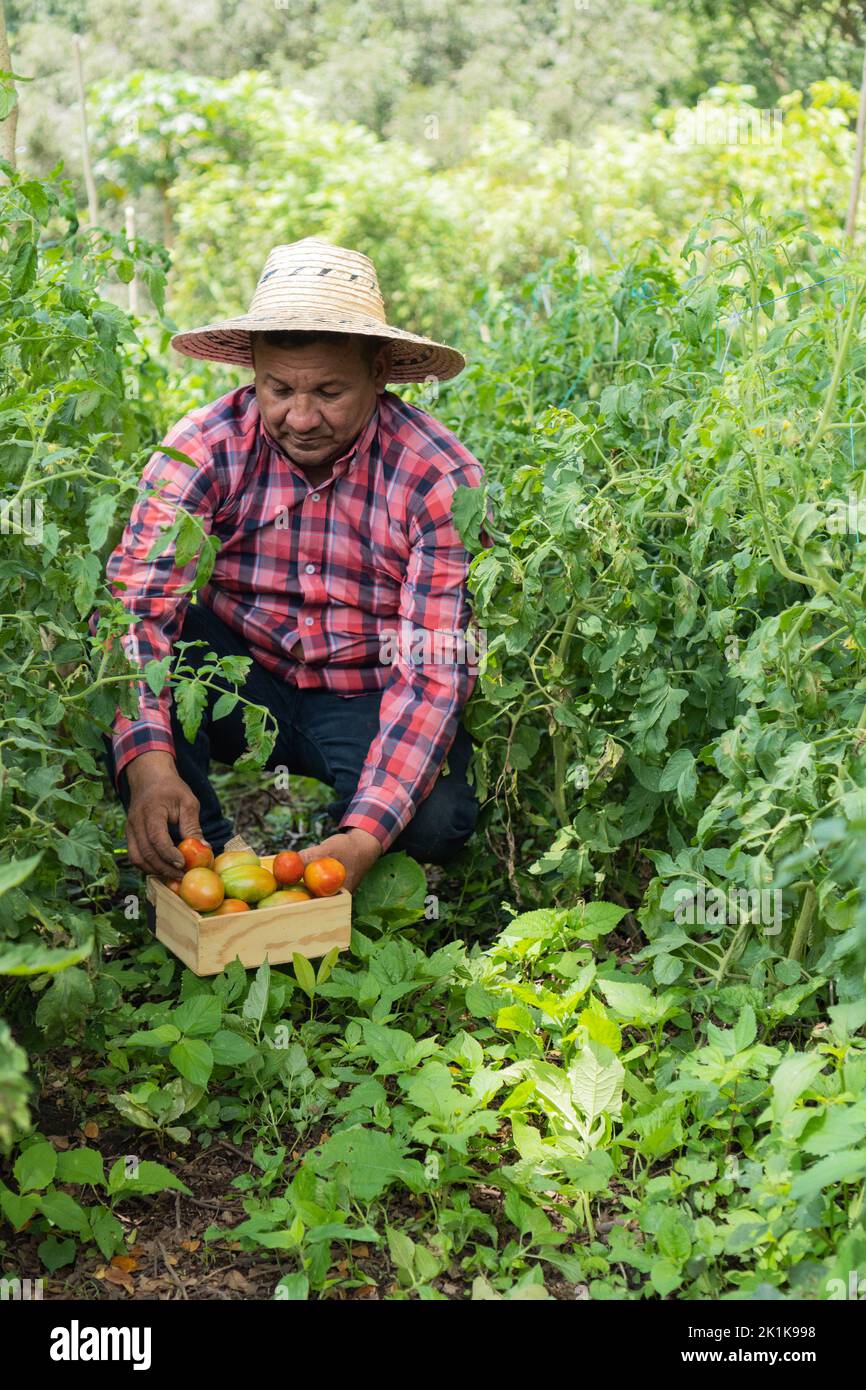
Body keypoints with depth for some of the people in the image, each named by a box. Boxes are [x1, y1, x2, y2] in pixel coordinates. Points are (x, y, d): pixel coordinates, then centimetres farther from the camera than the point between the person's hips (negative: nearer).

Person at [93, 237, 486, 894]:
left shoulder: (441, 478, -17)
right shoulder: (206, 447, -13)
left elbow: (434, 670, -22)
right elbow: (135, 607, -24)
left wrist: (365, 835, -35)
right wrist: (148, 759, -43)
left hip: (367, 701, -1)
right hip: (242, 684, 2)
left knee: (436, 820, -30)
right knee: (131, 639, -27)